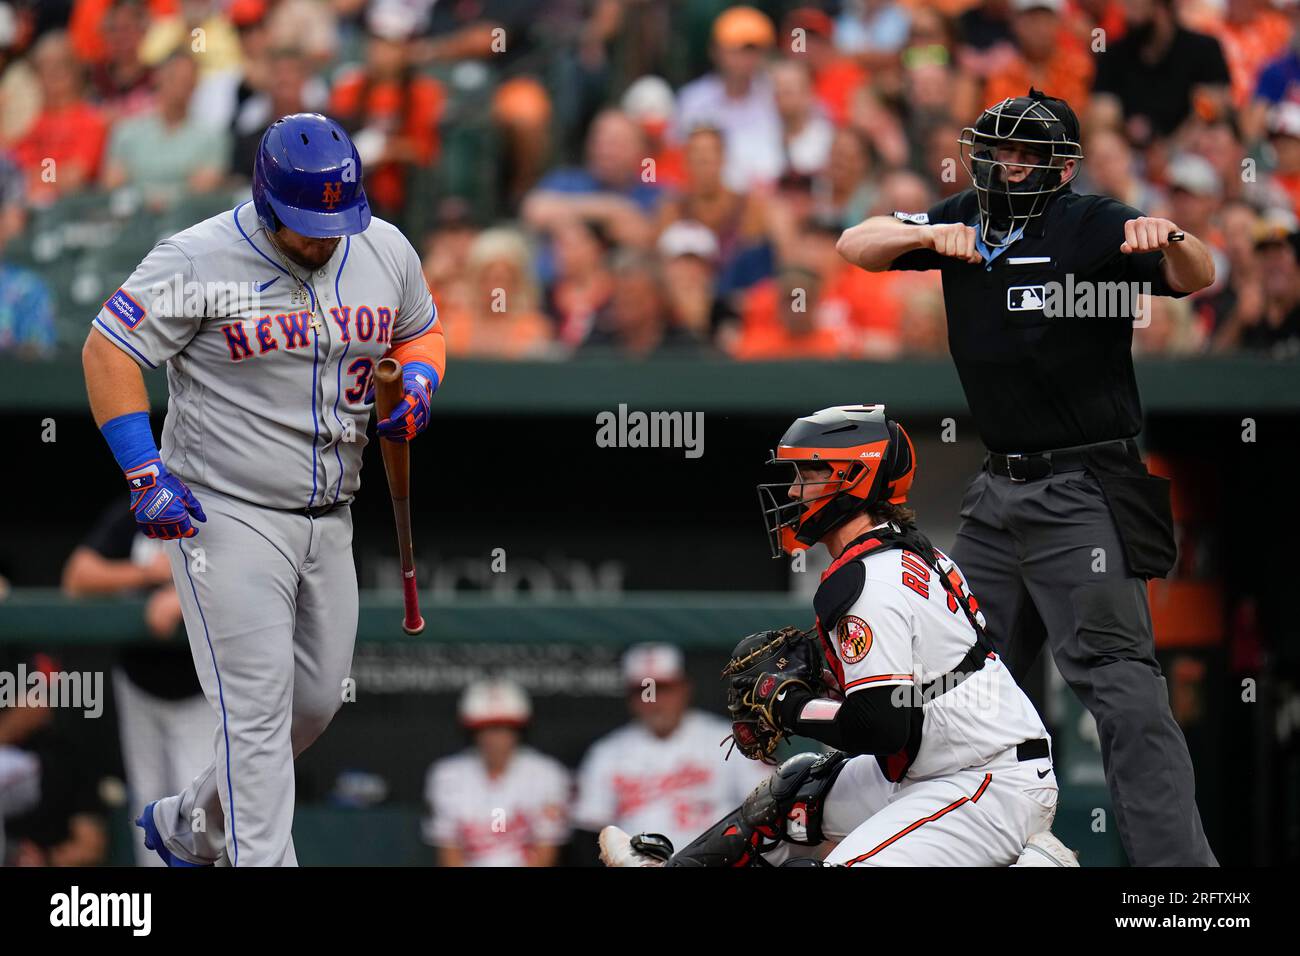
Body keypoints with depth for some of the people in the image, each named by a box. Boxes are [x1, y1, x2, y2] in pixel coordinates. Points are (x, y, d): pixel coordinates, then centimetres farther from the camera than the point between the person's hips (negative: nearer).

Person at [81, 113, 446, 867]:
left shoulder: (385, 251, 2)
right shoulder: (199, 260, -15)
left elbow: (422, 330, 20)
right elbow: (108, 351, -11)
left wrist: (416, 387, -4)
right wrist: (147, 476, -18)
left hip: (329, 520, 6)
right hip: (226, 514, -6)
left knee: (317, 700, 13)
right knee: (257, 710, -13)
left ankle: (189, 825, 34)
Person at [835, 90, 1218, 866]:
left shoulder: (1092, 227, -10)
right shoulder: (965, 221, 9)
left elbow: (1199, 279, -20)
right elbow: (856, 247, 3)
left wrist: (1169, 240, -42)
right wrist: (935, 236, -16)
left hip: (1083, 489, -8)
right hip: (1000, 489, 8)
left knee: (1116, 678, -16)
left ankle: (1176, 858, -22)